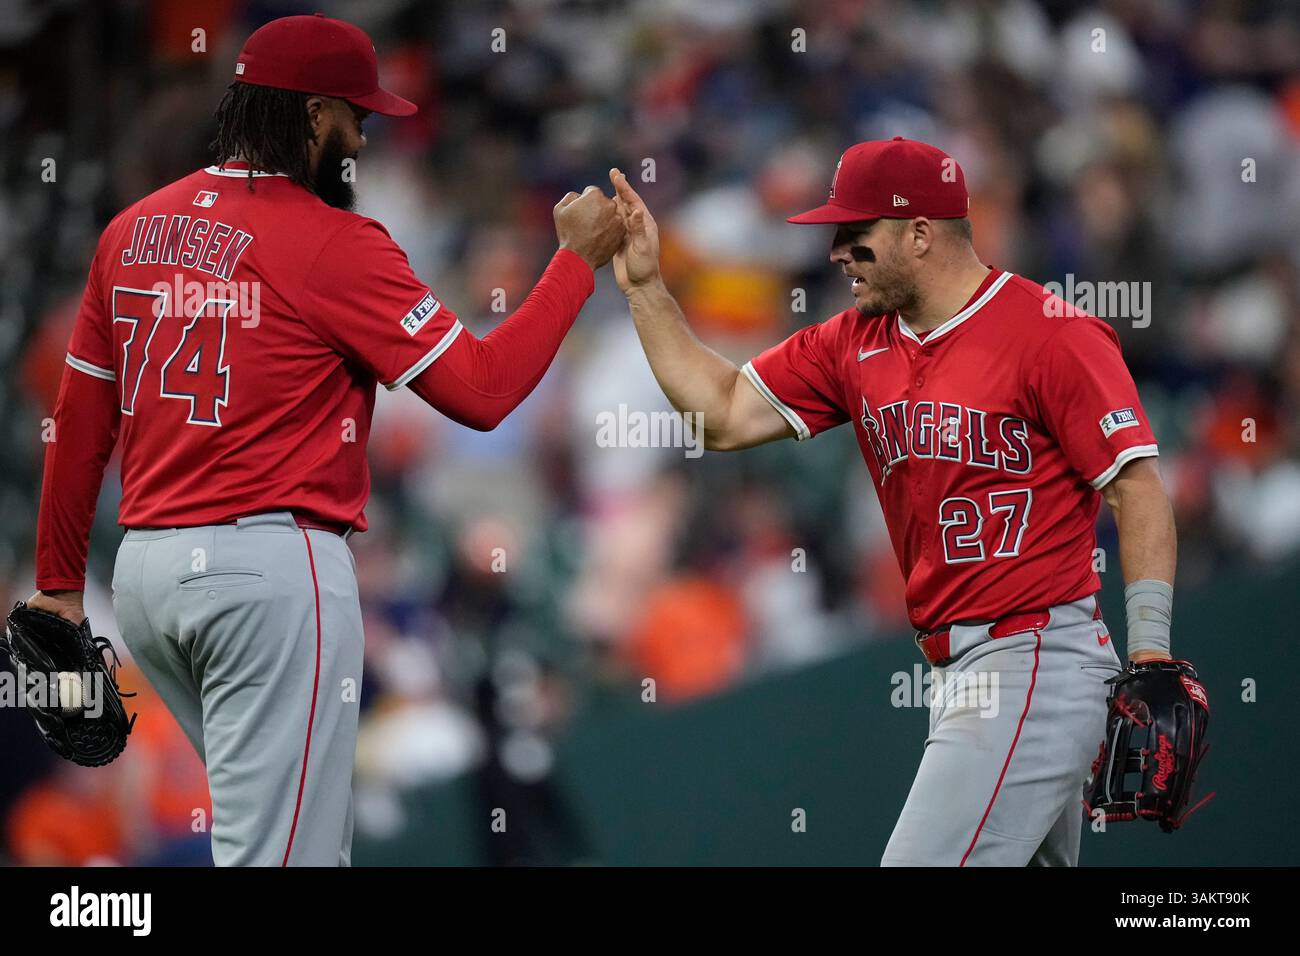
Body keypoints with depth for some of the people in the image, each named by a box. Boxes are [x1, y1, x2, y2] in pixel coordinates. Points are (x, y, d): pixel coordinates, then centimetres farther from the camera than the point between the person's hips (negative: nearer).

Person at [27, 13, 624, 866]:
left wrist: (60, 580, 22)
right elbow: (481, 389, -11)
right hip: (273, 570, -8)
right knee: (280, 854, -7)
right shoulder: (336, 243, -9)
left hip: (144, 572, 8)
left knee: (318, 832, 19)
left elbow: (81, 425, 14)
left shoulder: (135, 229, 11)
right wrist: (579, 258, -1)